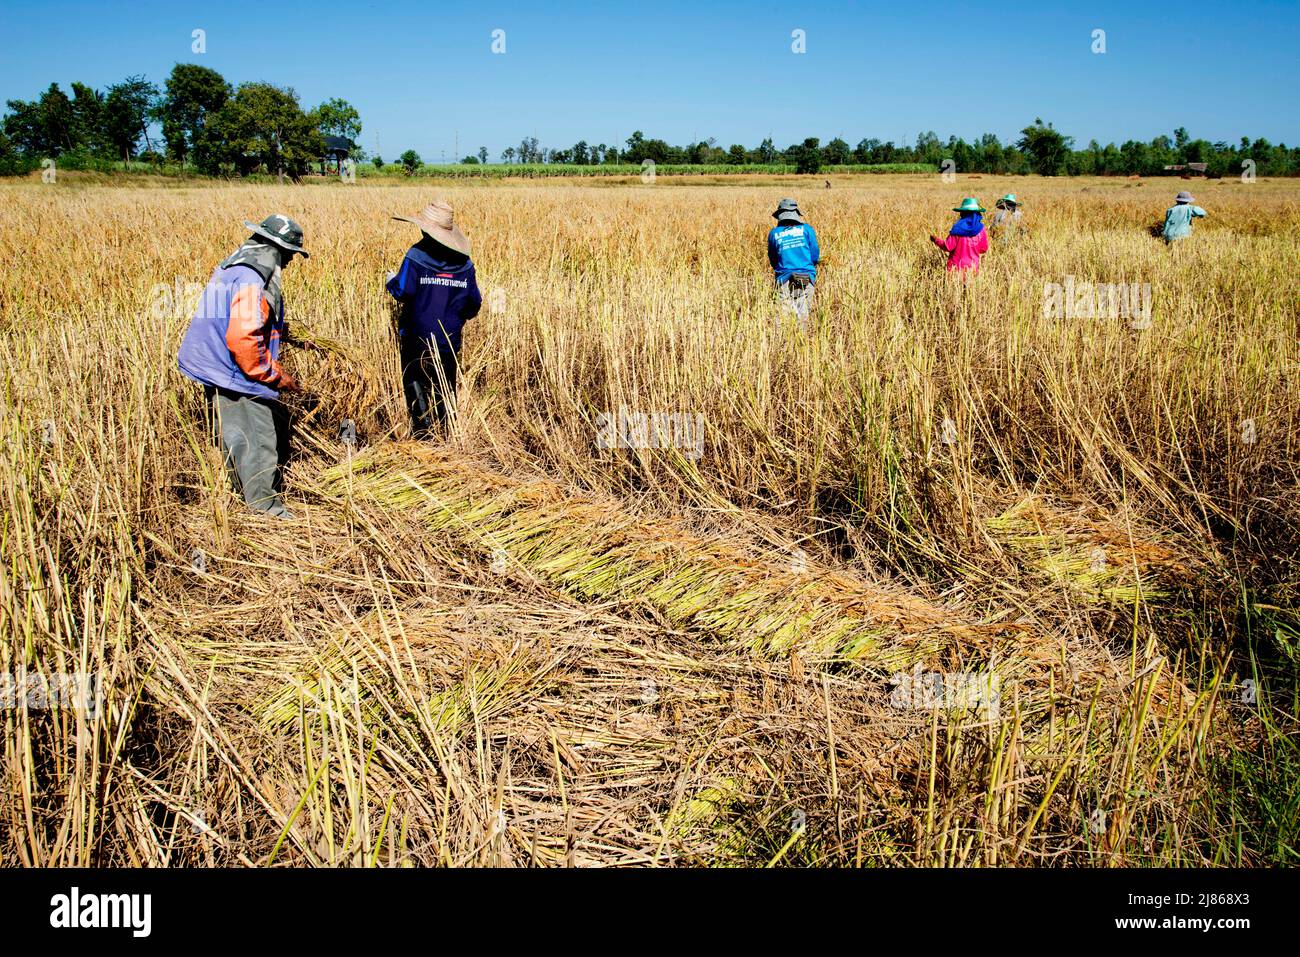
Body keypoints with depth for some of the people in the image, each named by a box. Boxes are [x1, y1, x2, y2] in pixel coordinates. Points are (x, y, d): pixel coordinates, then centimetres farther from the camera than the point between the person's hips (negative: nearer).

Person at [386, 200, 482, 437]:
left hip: (417, 336, -4)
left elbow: (403, 291, -16)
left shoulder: (417, 255, -12)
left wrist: (391, 281, 6)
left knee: (415, 382, 7)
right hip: (450, 338, 4)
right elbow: (474, 303, 7)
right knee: (446, 388, 14)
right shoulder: (464, 262, 2)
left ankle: (424, 433, -3)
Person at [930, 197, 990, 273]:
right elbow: (984, 249, 3)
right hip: (972, 267, 2)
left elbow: (948, 247, -10)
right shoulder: (981, 229, -2)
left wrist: (936, 240, 6)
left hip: (956, 267, -2)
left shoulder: (957, 228, -11)